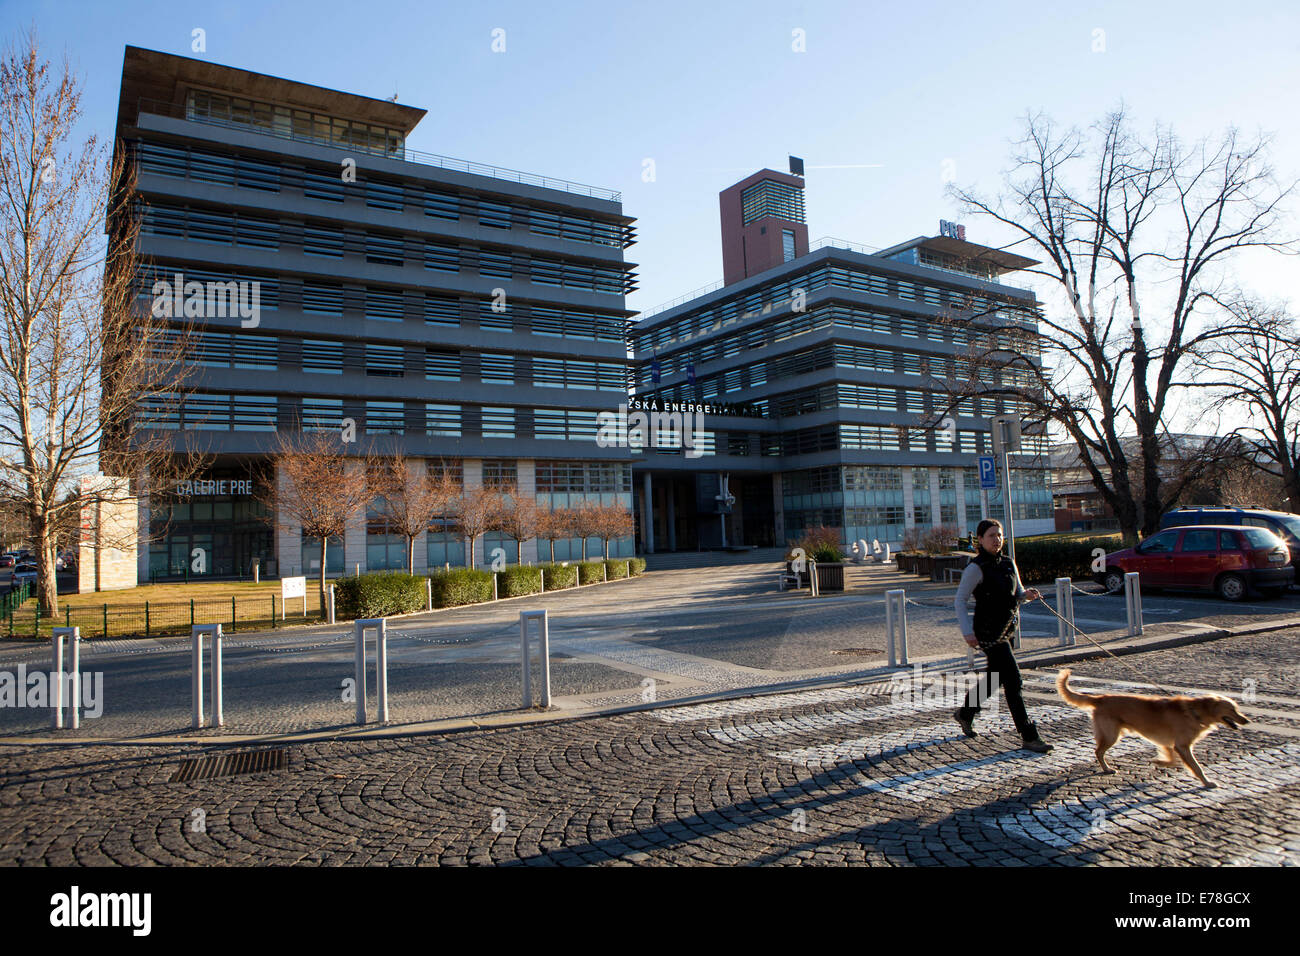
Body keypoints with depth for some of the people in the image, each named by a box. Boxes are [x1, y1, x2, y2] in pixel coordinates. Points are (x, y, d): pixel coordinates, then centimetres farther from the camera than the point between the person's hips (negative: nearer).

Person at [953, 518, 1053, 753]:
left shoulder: (1008, 564, 9)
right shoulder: (976, 568, -12)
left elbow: (1017, 595, 14)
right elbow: (960, 600, -12)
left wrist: (1027, 595, -9)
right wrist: (967, 631, -20)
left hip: (1007, 628, 8)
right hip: (988, 632, -8)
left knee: (994, 679, 18)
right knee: (1012, 680, -9)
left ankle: (965, 714, 39)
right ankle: (1029, 737, -3)